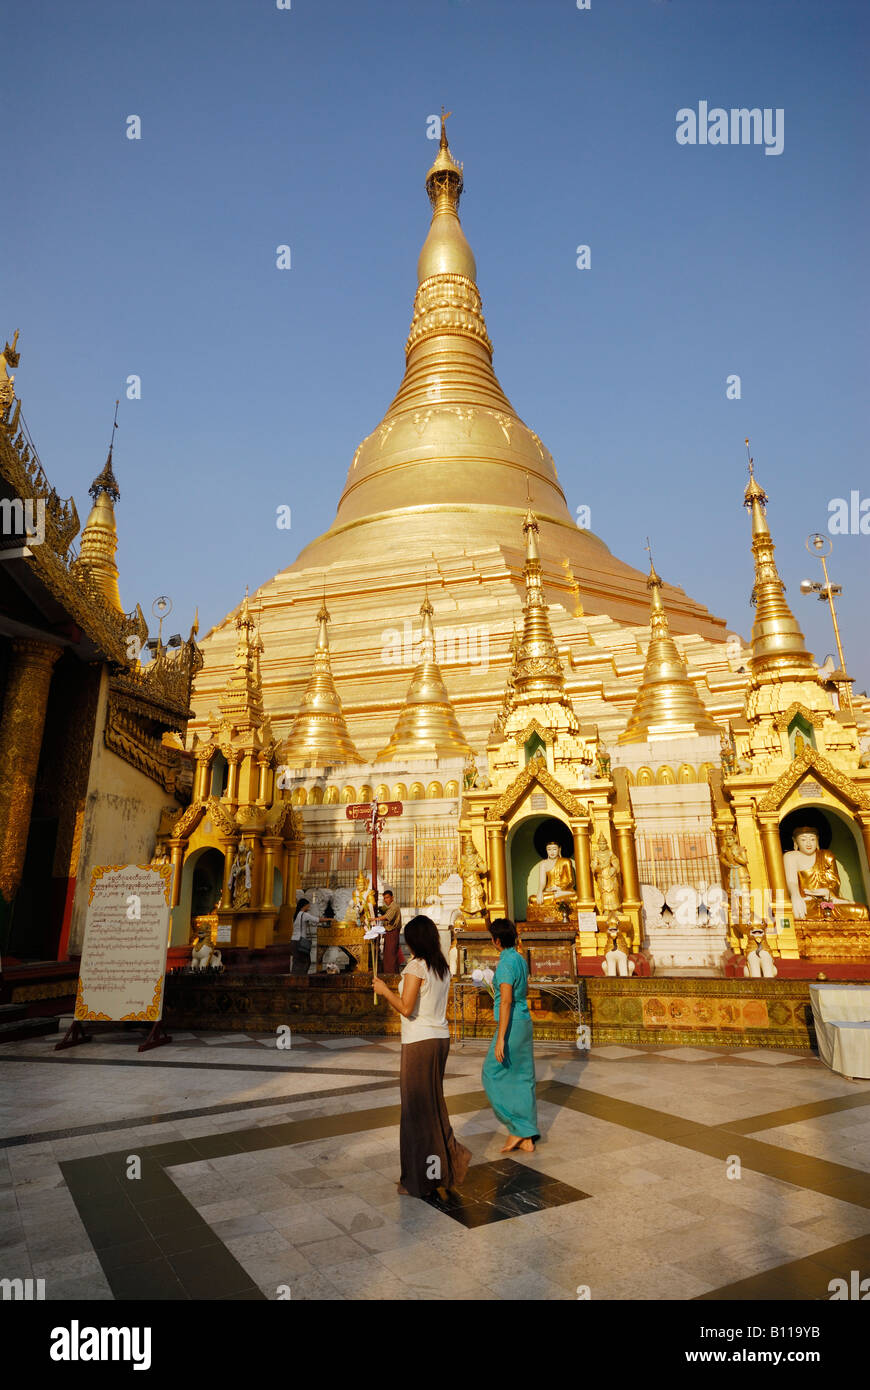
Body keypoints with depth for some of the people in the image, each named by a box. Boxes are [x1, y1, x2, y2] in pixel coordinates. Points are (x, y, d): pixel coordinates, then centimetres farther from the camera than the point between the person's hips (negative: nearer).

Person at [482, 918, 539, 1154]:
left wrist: (500, 1039, -24)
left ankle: (516, 1128, 4)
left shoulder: (505, 964, -20)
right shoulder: (520, 960, 8)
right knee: (522, 1078, 12)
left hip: (511, 1026, -9)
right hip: (524, 1022, 9)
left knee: (493, 1076, 5)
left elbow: (506, 1001, -25)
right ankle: (528, 1139, 16)